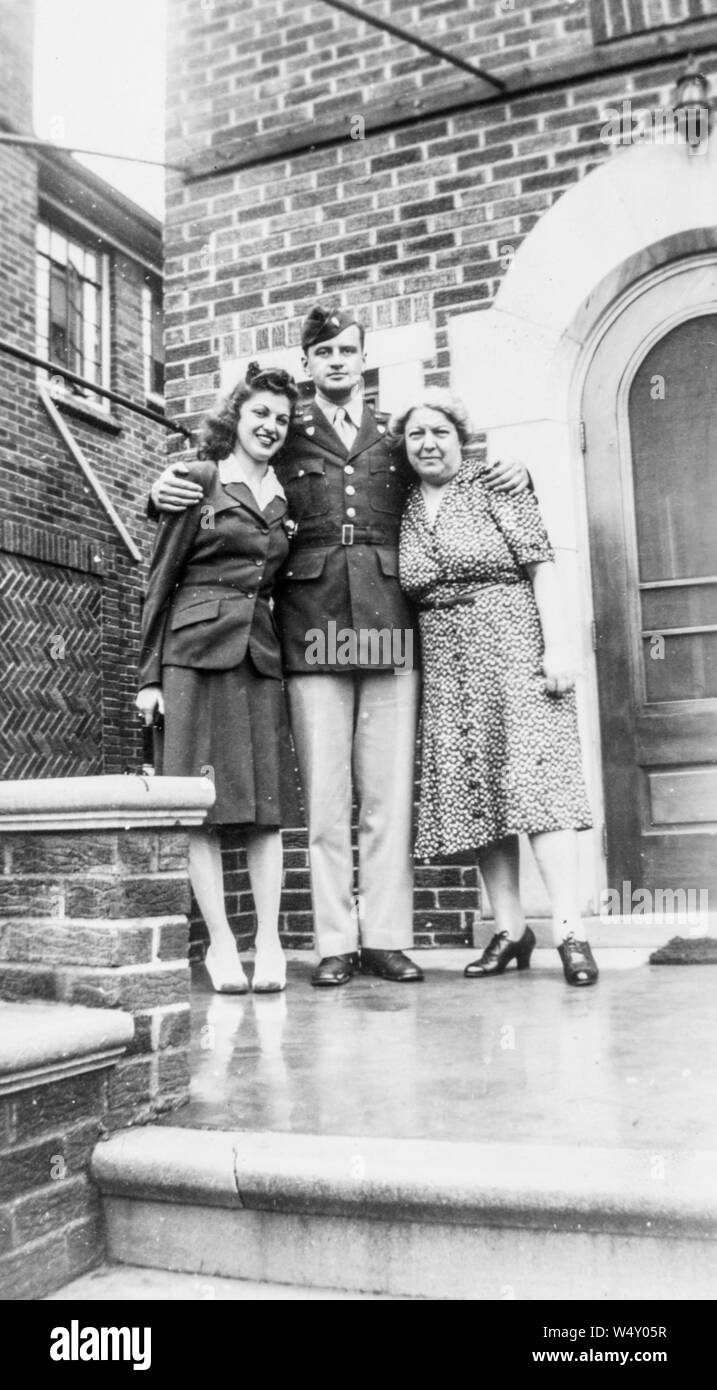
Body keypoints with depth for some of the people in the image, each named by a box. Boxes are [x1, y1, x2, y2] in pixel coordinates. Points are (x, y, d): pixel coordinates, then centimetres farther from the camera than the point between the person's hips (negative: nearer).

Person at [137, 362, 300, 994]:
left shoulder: (284, 497, 15)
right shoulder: (198, 481, 2)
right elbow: (161, 578, 1)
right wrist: (150, 674, -3)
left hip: (261, 652, 4)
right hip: (198, 650, -4)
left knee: (268, 800, 0)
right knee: (205, 800, -4)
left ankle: (269, 942, 4)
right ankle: (220, 941, 3)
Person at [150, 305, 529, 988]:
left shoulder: (398, 435, 20)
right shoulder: (285, 432, 14)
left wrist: (513, 471, 8)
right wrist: (167, 485, -8)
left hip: (389, 623, 2)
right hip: (312, 623, -1)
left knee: (389, 791, 0)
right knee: (325, 793, -2)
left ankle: (387, 937, 7)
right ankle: (335, 943, 5)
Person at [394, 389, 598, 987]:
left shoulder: (497, 485, 2)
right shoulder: (404, 508, 12)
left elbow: (542, 565, -5)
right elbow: (402, 598, 12)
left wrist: (557, 645, -14)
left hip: (514, 648, -4)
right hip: (447, 666, 4)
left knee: (534, 777, -11)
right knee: (474, 789, 2)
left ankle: (569, 928, -10)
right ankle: (510, 927, 9)